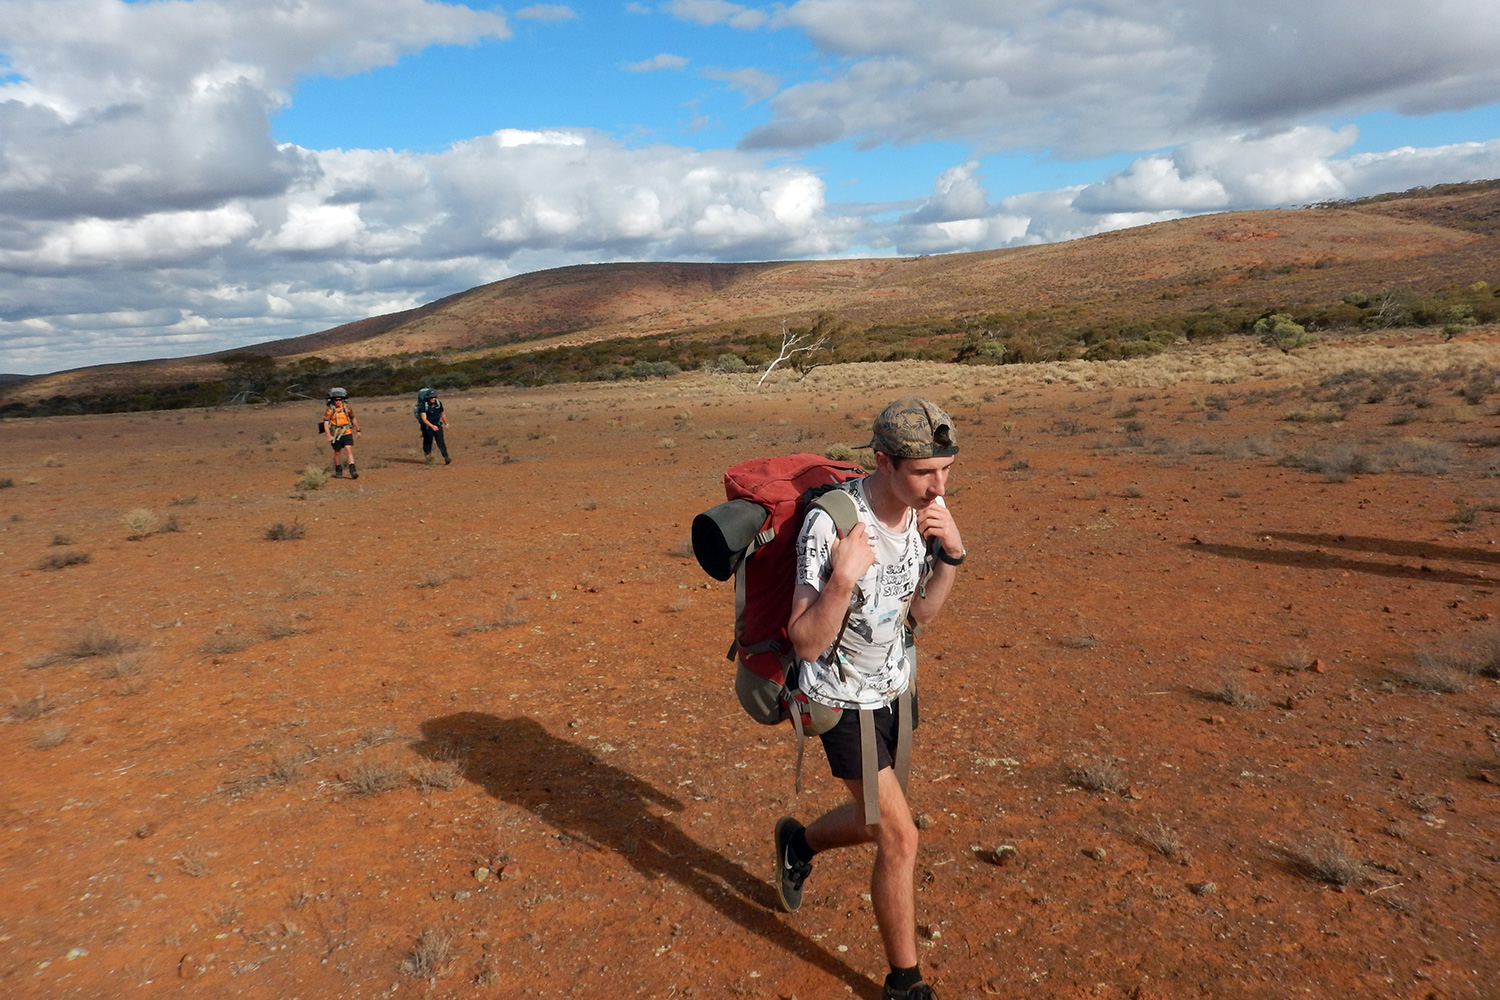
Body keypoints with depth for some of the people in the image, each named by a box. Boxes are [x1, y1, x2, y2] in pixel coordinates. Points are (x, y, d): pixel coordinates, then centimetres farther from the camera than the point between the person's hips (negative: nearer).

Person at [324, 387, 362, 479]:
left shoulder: (347, 408, 0)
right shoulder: (329, 410, -7)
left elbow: (353, 420, 14)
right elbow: (326, 424, -11)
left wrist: (358, 431, 22)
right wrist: (329, 435, -23)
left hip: (347, 433, 1)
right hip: (335, 435, 0)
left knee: (348, 450, -13)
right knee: (337, 452, 10)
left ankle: (353, 470, -17)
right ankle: (338, 470, 27)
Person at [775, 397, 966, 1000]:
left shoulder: (928, 508, -10)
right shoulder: (830, 525, -31)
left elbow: (921, 612, 2)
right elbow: (807, 643, -27)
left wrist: (951, 555, -14)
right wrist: (844, 578, -41)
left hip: (896, 686, 7)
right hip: (844, 700, -6)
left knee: (875, 823, 20)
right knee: (899, 837, -1)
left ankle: (799, 841, 51)